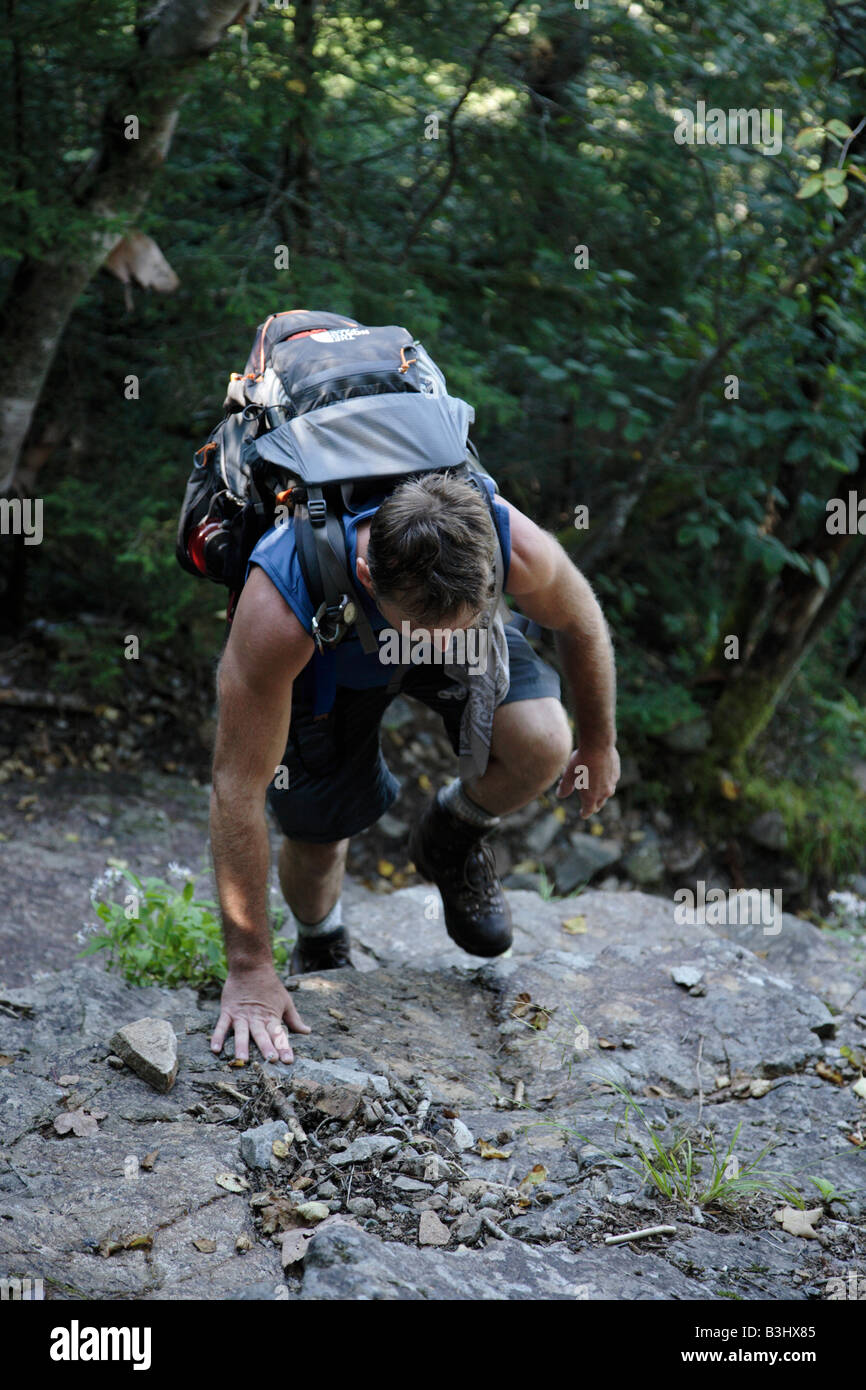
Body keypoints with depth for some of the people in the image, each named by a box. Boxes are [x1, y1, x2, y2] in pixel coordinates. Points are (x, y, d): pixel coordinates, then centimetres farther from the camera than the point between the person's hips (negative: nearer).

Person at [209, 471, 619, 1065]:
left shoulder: (521, 547, -39)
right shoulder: (279, 610, -45)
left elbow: (581, 620, -13)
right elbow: (238, 789, -36)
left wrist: (600, 743, 4)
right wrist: (249, 969, -31)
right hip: (324, 659, -1)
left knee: (542, 746, -24)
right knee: (317, 842, 1)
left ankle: (453, 838, 11)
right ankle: (321, 946, 38)